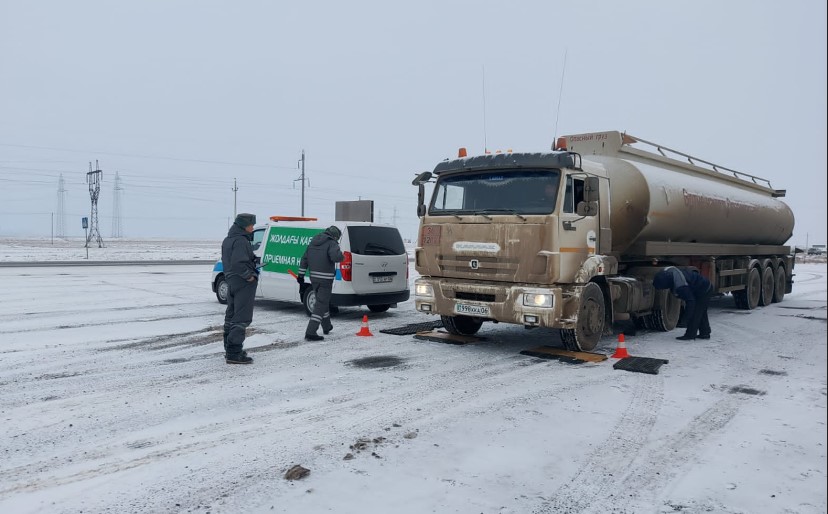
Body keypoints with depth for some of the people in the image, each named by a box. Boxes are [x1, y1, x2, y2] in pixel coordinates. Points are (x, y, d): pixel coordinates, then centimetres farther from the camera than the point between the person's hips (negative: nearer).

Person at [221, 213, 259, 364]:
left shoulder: (227, 240, 15)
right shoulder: (241, 241, -18)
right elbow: (238, 263, -29)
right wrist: (250, 276, -18)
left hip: (231, 282, 10)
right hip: (244, 283, -10)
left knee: (231, 316, 17)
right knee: (241, 318, -8)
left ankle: (230, 350, 27)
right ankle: (234, 354, -9)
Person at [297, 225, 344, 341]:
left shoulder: (313, 242, 14)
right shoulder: (332, 243, -10)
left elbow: (304, 259, 14)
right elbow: (336, 257, -29)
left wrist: (301, 275, 17)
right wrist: (342, 256, -7)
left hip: (314, 277, 8)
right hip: (325, 279, -8)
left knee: (323, 301, 24)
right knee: (321, 305, -5)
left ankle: (326, 326, 40)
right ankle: (310, 333, -12)